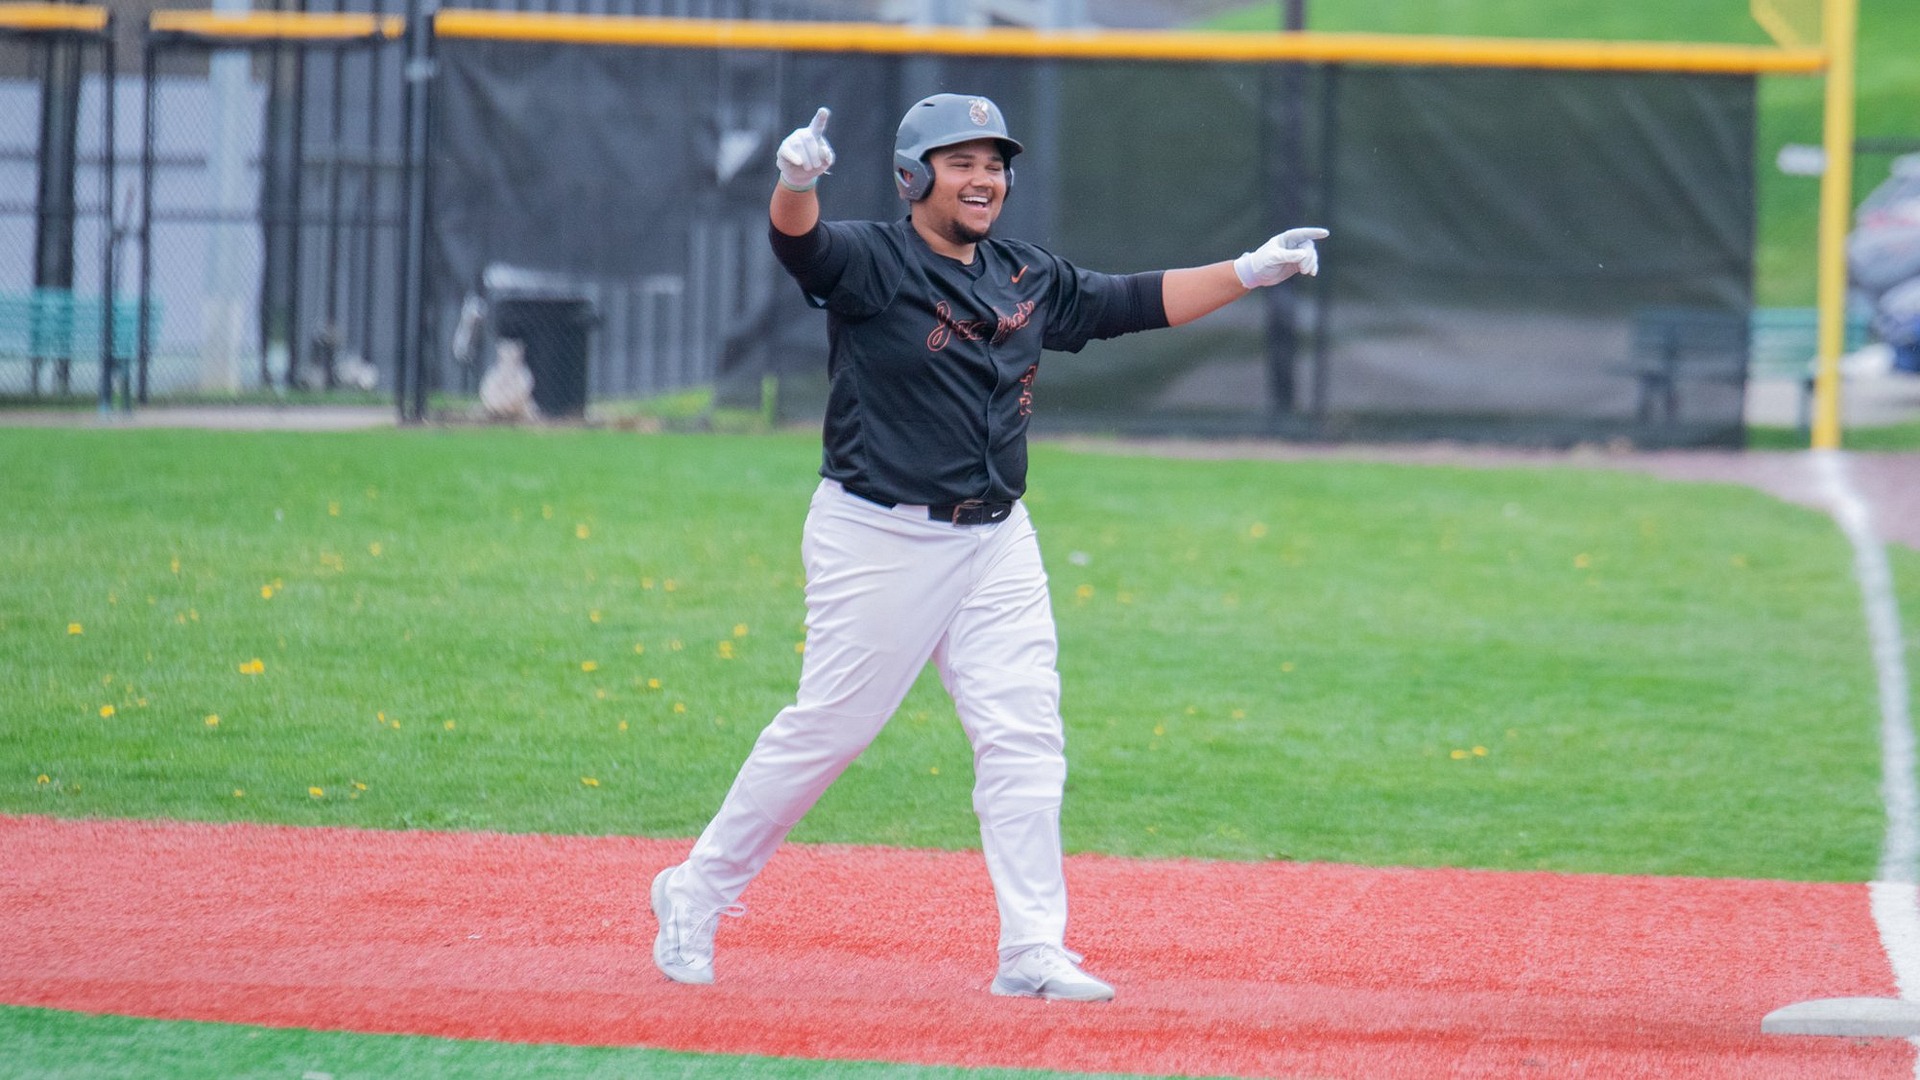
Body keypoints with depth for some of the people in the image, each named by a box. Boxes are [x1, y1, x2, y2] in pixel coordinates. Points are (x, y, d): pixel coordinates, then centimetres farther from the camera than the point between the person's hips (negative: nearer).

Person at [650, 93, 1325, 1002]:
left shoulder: (1029, 279, 10)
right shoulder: (872, 263, -10)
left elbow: (1135, 303, 20)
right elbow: (799, 243, -30)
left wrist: (1249, 273, 13)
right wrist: (796, 182, -52)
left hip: (995, 543, 6)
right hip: (878, 539, -6)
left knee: (1024, 736, -2)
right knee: (825, 729, -1)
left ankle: (1032, 952, -1)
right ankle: (696, 895, 15)